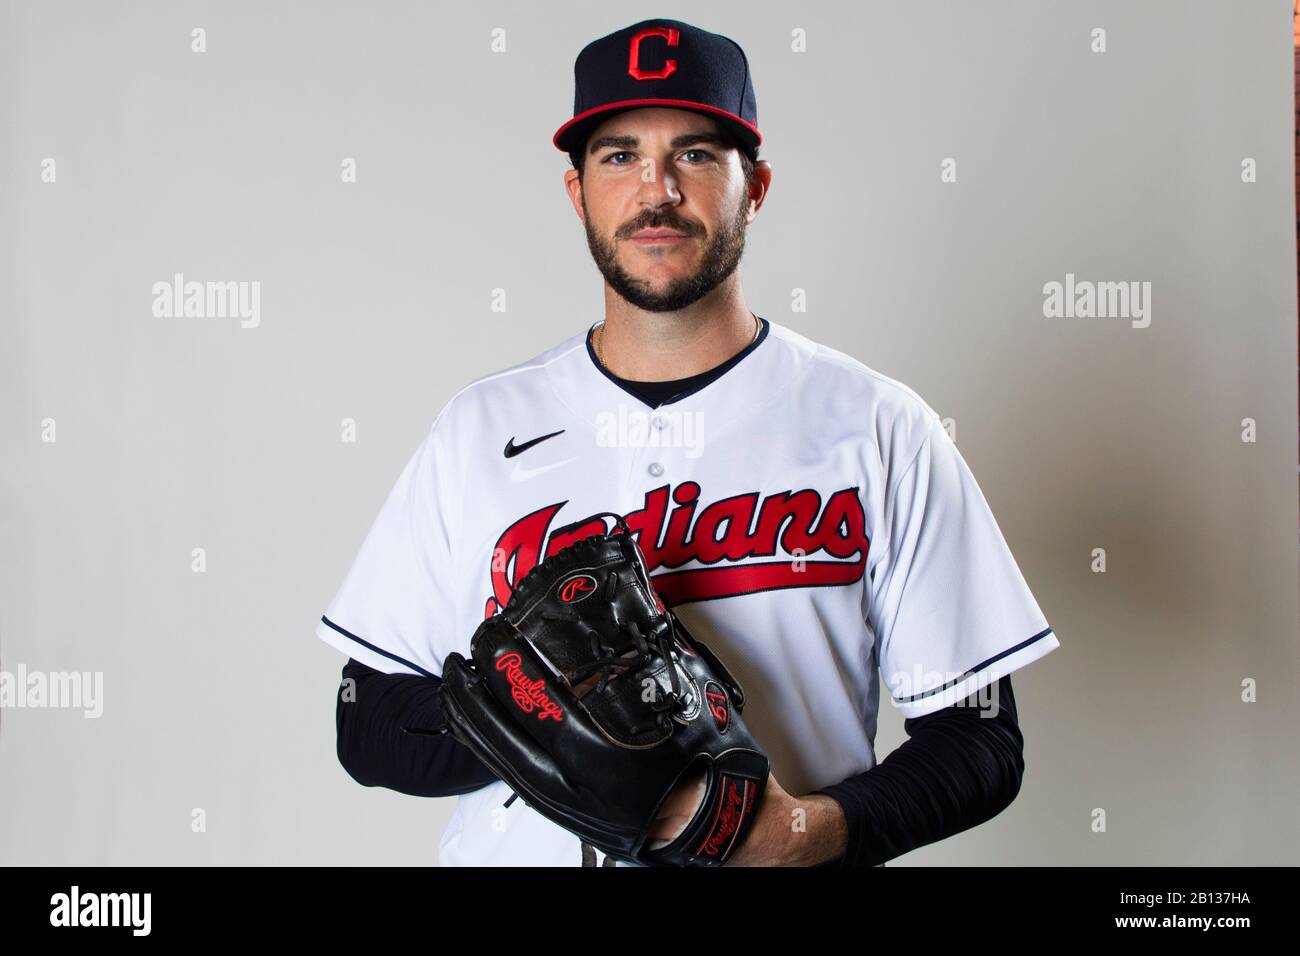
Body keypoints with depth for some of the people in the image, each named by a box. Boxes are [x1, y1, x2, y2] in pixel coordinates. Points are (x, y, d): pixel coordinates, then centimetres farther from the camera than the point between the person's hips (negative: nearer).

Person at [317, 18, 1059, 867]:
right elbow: (367, 727, -1)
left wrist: (811, 831, -22)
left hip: (780, 854, -1)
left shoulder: (876, 427, -7)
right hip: (519, 846, 2)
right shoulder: (480, 427, -2)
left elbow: (980, 738, -6)